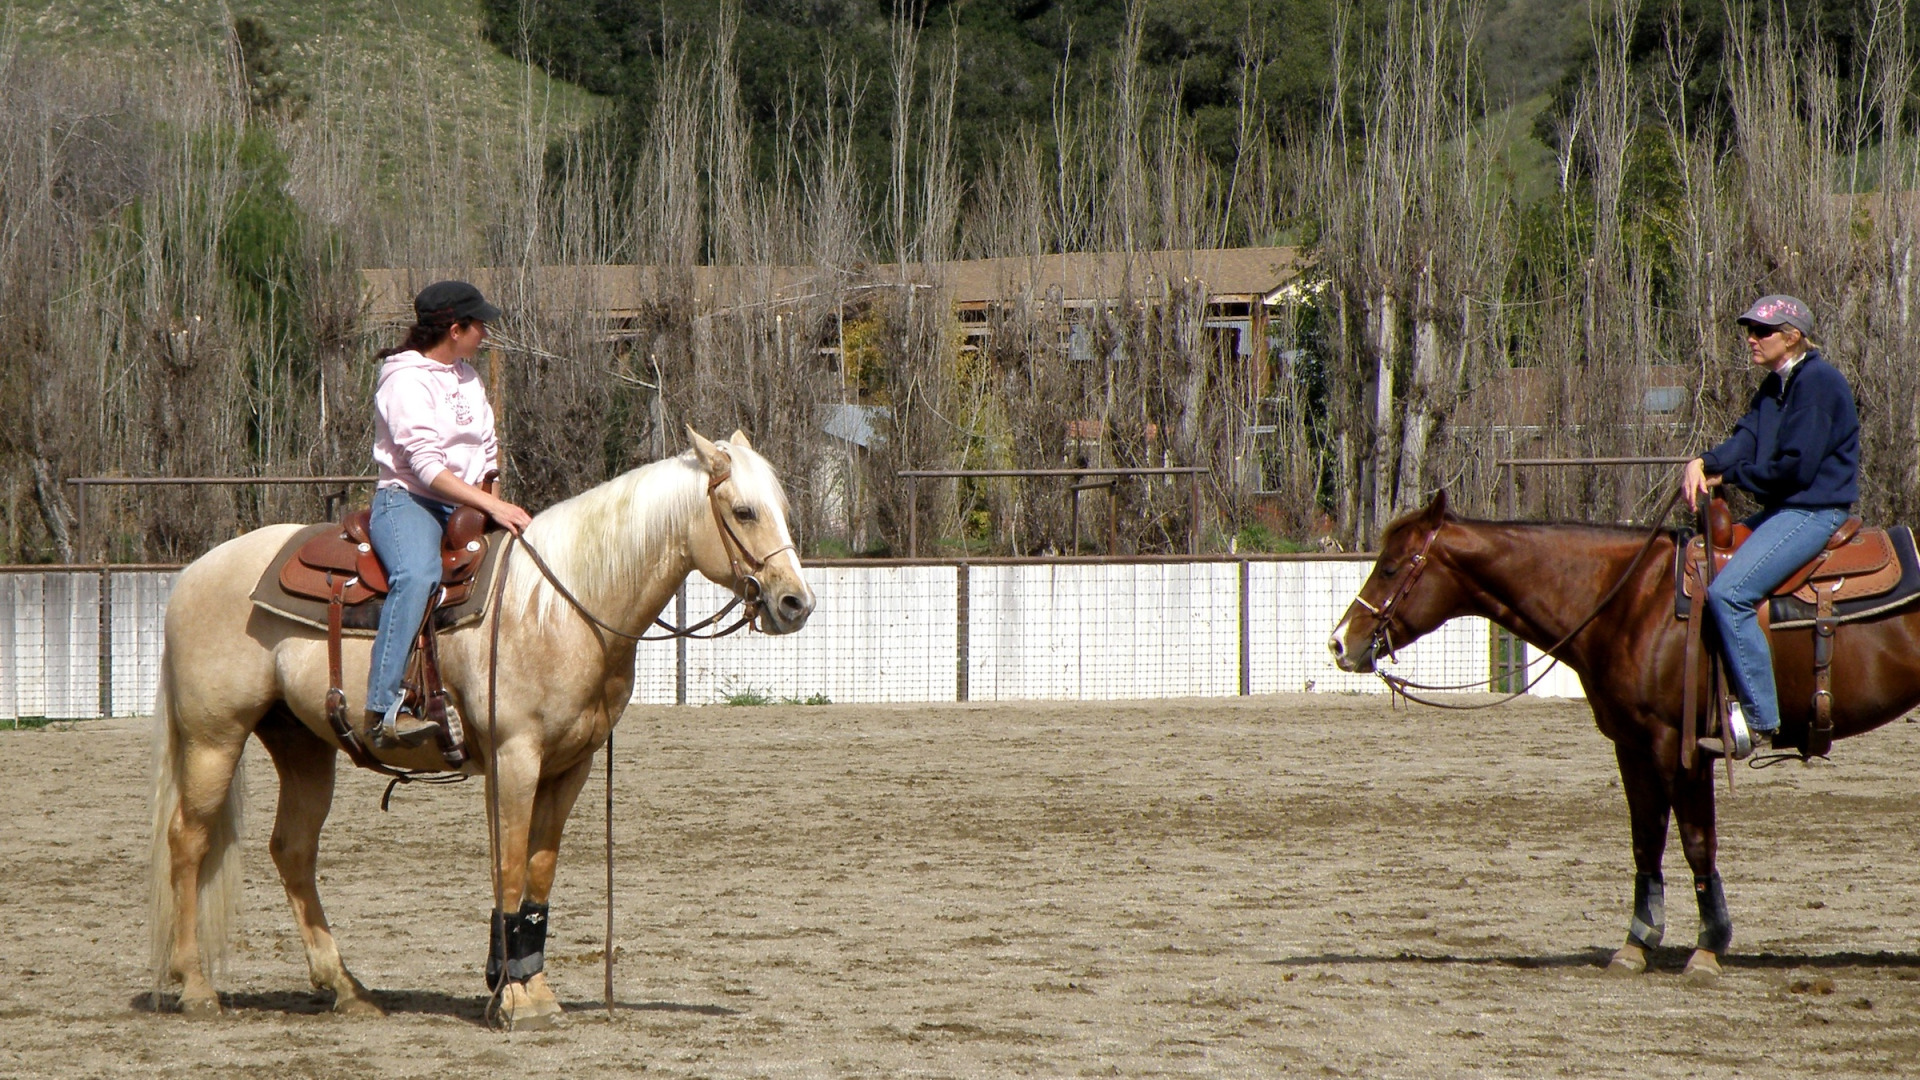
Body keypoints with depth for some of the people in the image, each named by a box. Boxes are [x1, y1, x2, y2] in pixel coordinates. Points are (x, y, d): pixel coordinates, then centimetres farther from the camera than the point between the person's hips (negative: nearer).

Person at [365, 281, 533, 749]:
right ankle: (385, 710, -44)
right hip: (408, 500, -9)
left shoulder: (467, 377, 19)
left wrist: (494, 501, 6)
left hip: (468, 506, 9)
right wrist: (491, 505, -23)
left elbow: (488, 447, 25)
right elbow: (426, 465, -18)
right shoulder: (407, 381, -9)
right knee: (417, 575, -37)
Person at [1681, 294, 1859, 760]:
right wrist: (1703, 463, -15)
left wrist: (1728, 477, -9)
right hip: (1782, 510, 11)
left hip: (1815, 510, -11)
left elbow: (1795, 465, -20)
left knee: (1729, 592, -25)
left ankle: (1759, 718, -23)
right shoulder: (1773, 387, 16)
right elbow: (1745, 441, 5)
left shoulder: (1819, 381, -14)